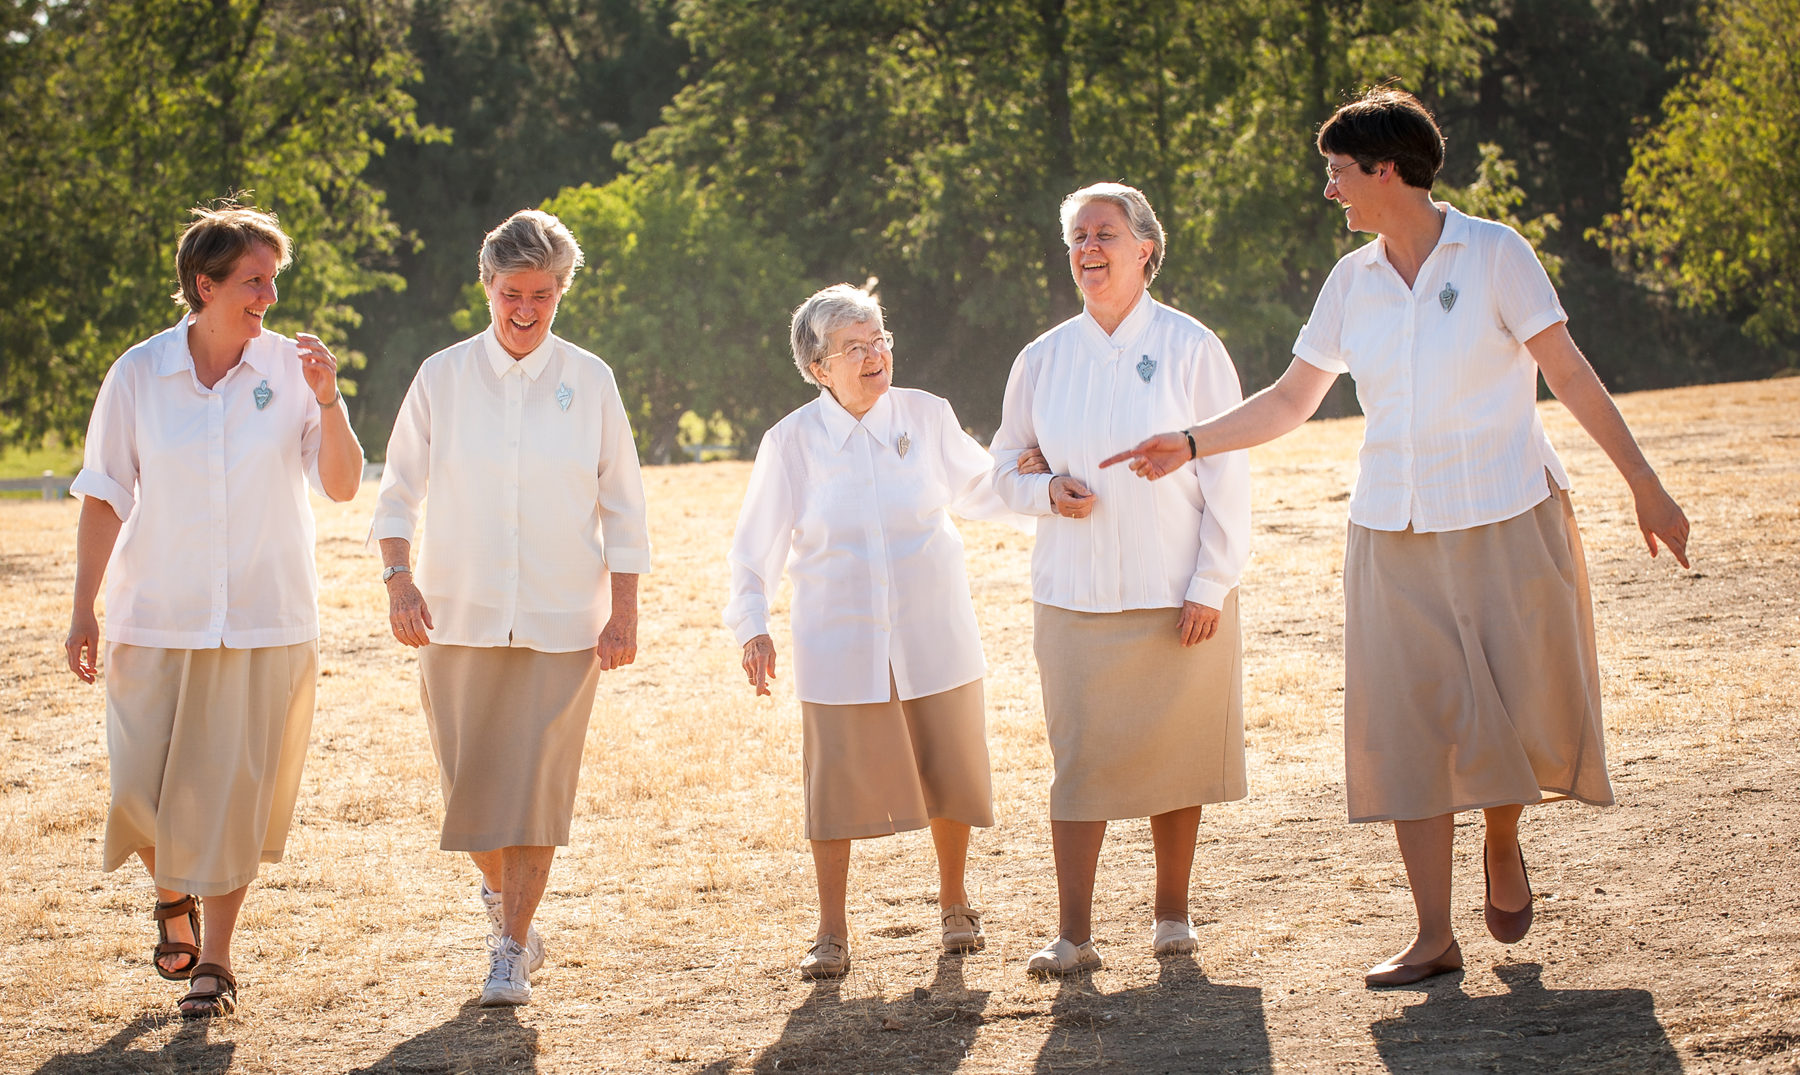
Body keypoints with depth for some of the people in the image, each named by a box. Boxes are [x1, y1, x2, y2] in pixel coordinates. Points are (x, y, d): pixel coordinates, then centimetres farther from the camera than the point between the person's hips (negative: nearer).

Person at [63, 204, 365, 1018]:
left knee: (237, 791, 1)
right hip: (158, 622, 0)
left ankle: (215, 959, 14)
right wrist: (84, 611, 2)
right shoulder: (139, 374, -2)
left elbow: (341, 487, -3)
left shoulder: (291, 368, -1)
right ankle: (172, 901, 29)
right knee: (142, 787, -2)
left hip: (266, 623, 0)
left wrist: (327, 402, -18)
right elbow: (105, 496, 3)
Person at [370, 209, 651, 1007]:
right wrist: (399, 579, -10)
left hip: (561, 622, -1)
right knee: (469, 781, 5)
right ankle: (499, 890, 36)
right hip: (460, 618, 1)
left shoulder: (589, 381, 1)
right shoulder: (442, 377, 1)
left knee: (538, 783, -8)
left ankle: (511, 952, 0)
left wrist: (625, 612, 0)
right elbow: (398, 492, 5)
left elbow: (622, 507, 6)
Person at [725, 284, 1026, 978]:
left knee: (948, 773, 8)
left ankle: (954, 906, 31)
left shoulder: (927, 418, -1)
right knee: (837, 783, -3)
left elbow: (980, 489, 15)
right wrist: (751, 627, -7)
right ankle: (832, 934, 11)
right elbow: (756, 546, 1)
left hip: (932, 636, 2)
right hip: (840, 646, -2)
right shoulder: (792, 441, -5)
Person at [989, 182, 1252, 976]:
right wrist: (1047, 492, -7)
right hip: (1075, 597, 2)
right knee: (1080, 758, -4)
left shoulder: (1190, 348, -2)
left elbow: (1227, 475, -2)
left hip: (1178, 596, -2)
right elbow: (1005, 469, 15)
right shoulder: (1043, 360, 5)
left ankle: (1173, 913, 19)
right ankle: (1073, 934, -3)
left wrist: (1211, 585, -7)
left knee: (1175, 756, 5)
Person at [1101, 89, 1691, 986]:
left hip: (1507, 521, -4)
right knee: (1409, 722, -2)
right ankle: (1434, 936, 2)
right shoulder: (1352, 282, 7)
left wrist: (1645, 487, -7)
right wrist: (1189, 444, 7)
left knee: (1520, 710, -3)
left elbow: (1571, 376, -5)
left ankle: (1502, 845, 29)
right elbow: (1291, 401, 15)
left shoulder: (1494, 254, -5)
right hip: (1394, 533, 4)